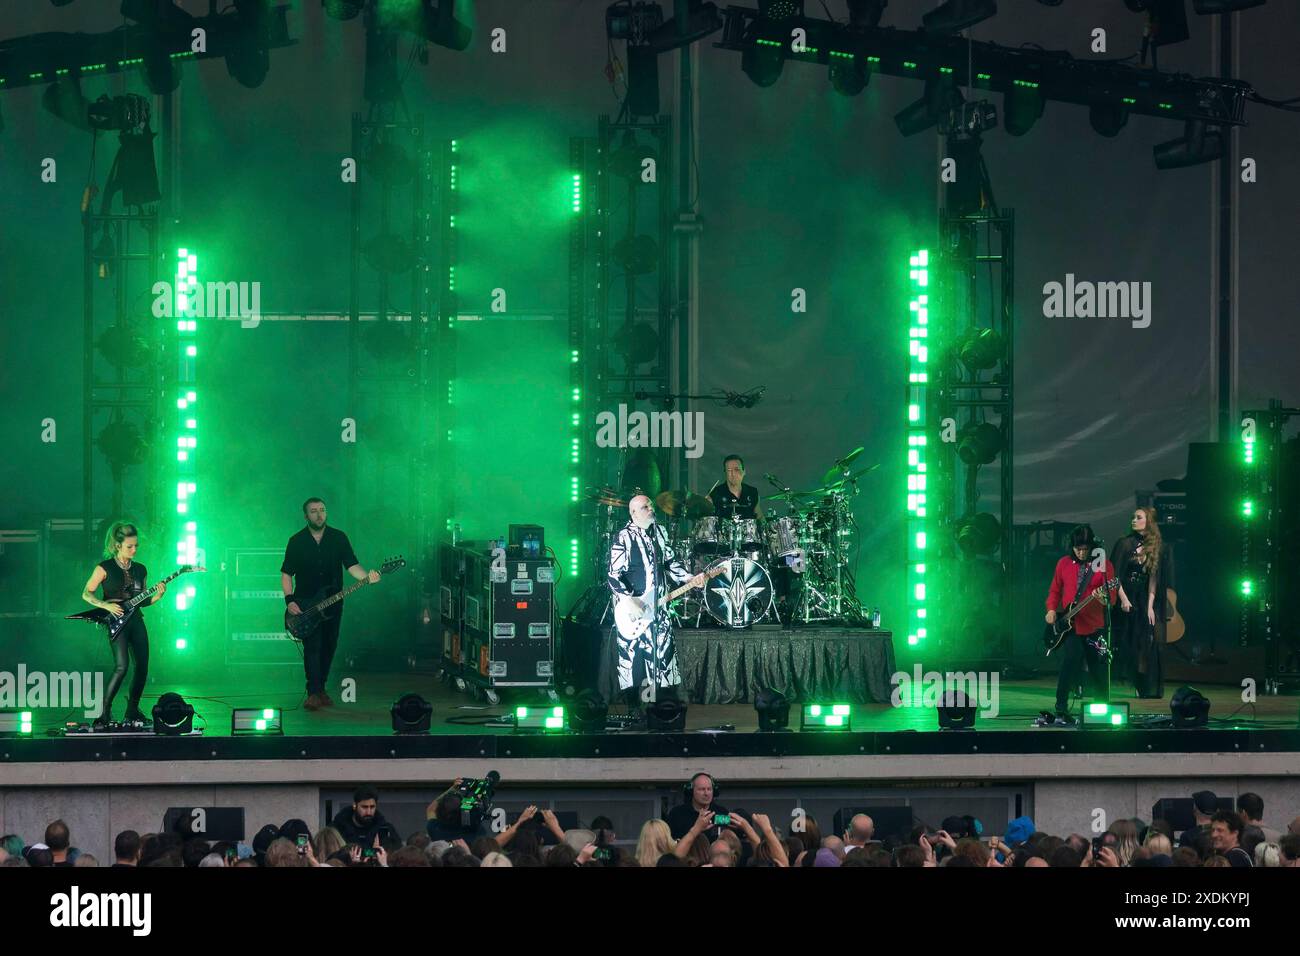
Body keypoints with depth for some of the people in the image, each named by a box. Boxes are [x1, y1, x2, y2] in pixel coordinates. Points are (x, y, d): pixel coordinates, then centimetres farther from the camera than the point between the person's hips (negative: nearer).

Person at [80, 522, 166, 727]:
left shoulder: (140, 570, 13)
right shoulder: (105, 568, -4)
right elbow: (86, 594, 0)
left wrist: (157, 596, -1)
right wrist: (106, 605, -13)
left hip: (136, 620, 6)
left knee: (142, 667, 0)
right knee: (121, 666, -20)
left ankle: (132, 711, 14)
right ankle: (104, 711, -10)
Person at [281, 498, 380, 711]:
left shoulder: (338, 538, 3)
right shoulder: (297, 542, 0)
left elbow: (352, 565, -4)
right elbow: (286, 574, 3)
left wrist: (367, 577, -25)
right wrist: (289, 600, -9)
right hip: (305, 604, -2)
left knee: (329, 646, 6)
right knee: (312, 646, -14)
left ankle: (321, 689, 19)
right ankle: (313, 693, -16)